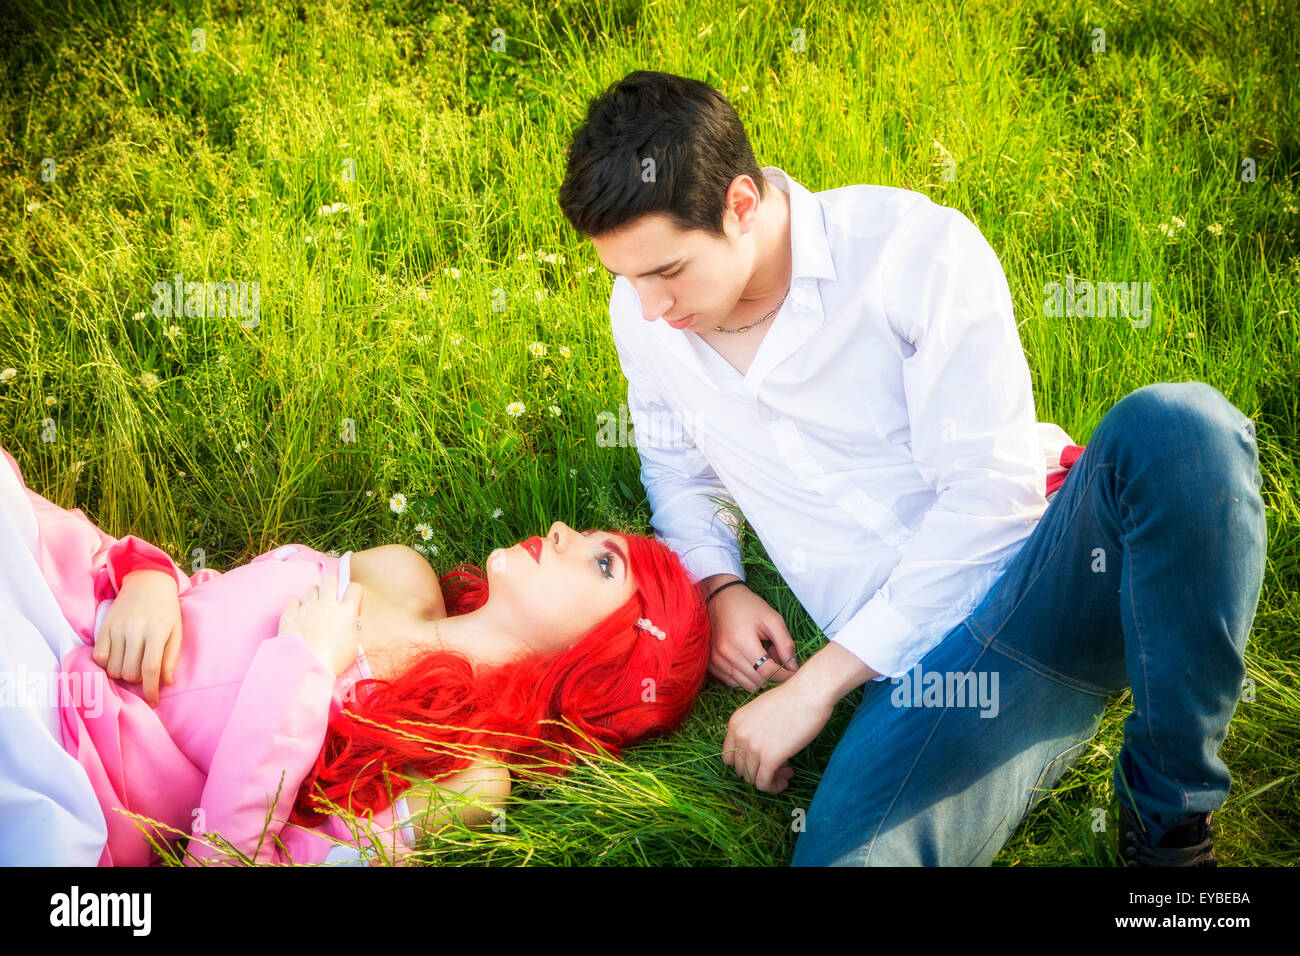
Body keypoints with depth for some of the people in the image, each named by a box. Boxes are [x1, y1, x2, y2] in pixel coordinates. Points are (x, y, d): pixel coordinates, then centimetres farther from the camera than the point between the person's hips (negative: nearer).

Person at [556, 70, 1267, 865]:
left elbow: (989, 493, -13)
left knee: (1172, 426, -37)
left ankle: (1172, 814, -18)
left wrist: (816, 687, -14)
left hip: (1044, 562, -1)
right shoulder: (643, 312, 6)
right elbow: (676, 465, 25)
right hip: (927, 655, 1)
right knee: (843, 851, -33)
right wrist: (716, 585, 3)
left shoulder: (915, 247, -9)